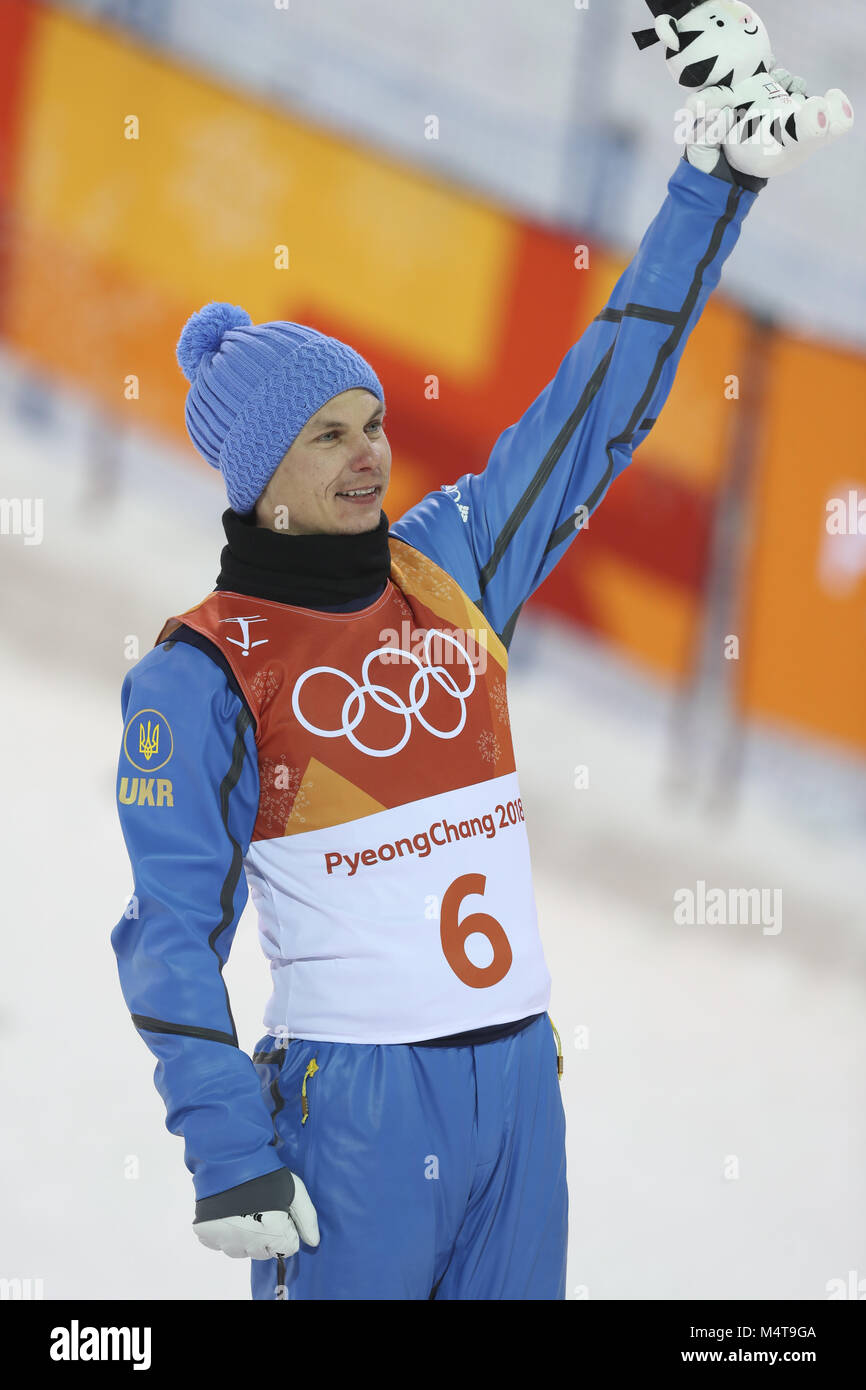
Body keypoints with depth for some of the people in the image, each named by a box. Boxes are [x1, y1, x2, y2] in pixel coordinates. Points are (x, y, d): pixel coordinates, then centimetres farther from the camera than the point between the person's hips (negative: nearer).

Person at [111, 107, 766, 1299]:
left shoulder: (451, 566, 8)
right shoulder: (201, 672, -7)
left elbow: (603, 404, 11)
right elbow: (172, 932, -9)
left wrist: (716, 182, 8)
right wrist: (229, 1156, -16)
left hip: (522, 1074, 6)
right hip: (352, 1101, -6)